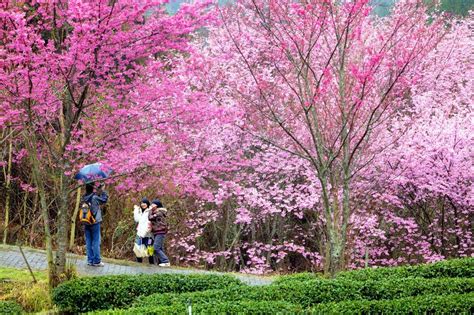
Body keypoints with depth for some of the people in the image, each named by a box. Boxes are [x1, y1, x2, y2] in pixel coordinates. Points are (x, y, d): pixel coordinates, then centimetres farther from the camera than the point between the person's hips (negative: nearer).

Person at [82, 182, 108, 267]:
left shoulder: (84, 198, 2)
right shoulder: (95, 198, -16)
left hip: (86, 224, 6)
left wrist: (98, 191, 14)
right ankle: (97, 261, 1)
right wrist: (102, 190, 6)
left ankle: (90, 260, 13)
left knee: (88, 242, 10)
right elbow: (105, 199, -4)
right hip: (95, 223, -6)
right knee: (96, 242, 0)